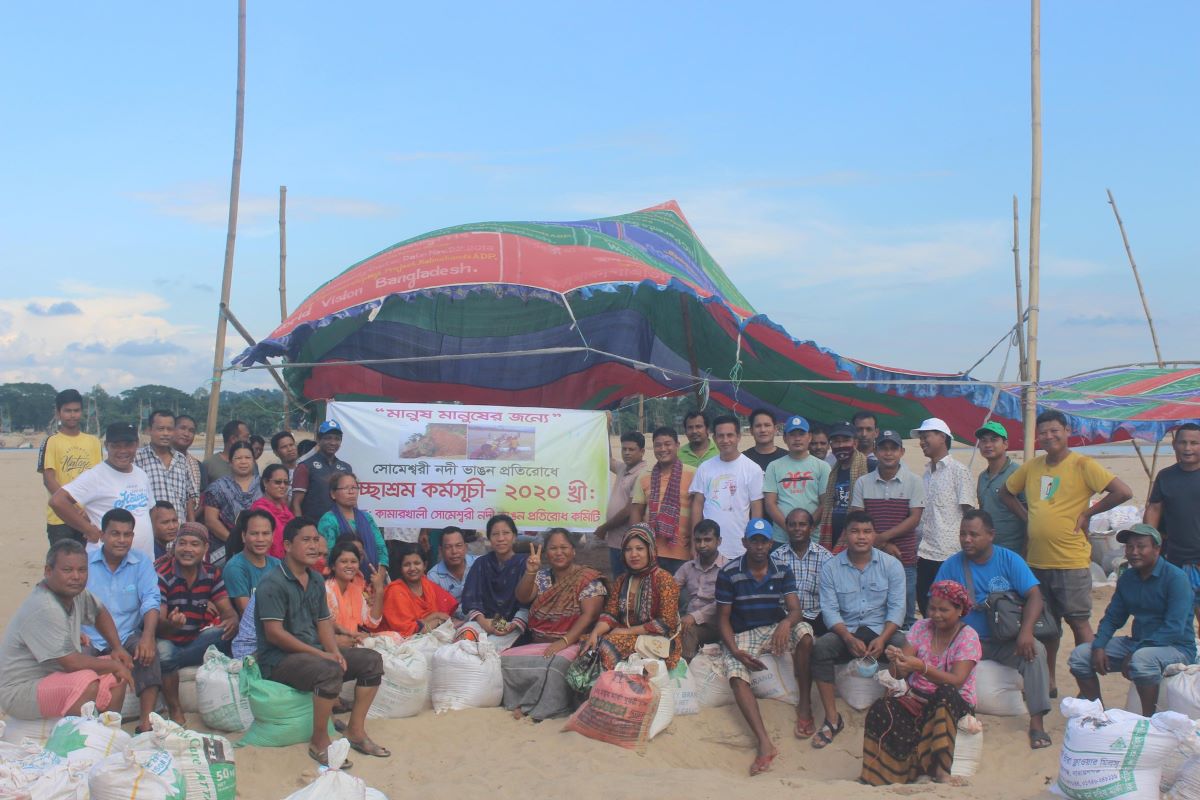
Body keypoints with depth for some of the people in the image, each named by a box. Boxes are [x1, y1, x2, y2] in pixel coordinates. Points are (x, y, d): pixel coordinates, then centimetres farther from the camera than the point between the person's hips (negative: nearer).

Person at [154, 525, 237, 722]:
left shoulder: (212, 574, 2)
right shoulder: (161, 573, -12)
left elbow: (227, 611, -4)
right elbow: (157, 621, -19)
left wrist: (232, 622, -30)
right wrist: (171, 624, -44)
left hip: (196, 642, 4)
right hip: (167, 640, -3)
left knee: (221, 634, -23)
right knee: (164, 655, -36)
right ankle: (175, 711, -15)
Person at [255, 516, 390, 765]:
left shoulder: (316, 580, 12)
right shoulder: (273, 583, -15)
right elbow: (274, 633, -21)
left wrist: (334, 651, -8)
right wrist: (320, 654, -21)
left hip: (314, 652, 9)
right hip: (279, 660, -9)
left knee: (371, 660, -1)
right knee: (330, 671, -35)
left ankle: (355, 731, 3)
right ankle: (319, 743, -19)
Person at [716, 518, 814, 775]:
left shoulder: (783, 571, 0)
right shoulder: (728, 573, -6)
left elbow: (796, 610, -9)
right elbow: (723, 617, -3)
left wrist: (787, 622, -35)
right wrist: (736, 651, -19)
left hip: (775, 629, 1)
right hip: (741, 635, -1)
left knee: (803, 630, -30)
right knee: (737, 677, -30)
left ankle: (804, 705, -17)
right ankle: (764, 743, -40)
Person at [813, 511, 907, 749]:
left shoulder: (891, 565, 0)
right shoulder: (831, 567, 0)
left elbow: (897, 607, -5)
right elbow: (829, 609, -5)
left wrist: (882, 639, -21)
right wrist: (849, 638, -21)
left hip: (881, 631, 0)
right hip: (846, 632, 1)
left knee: (904, 647, -33)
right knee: (820, 648, -30)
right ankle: (832, 719, -22)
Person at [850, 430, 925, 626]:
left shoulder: (914, 482, 2)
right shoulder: (862, 483, 6)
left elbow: (914, 519, -6)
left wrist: (881, 537, -14)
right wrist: (883, 545, -9)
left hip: (905, 560, -1)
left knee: (905, 617, 3)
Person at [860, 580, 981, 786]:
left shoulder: (968, 636, -4)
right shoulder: (921, 627, 6)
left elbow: (956, 681, -19)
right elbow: (899, 674, 0)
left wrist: (922, 667, -33)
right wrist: (896, 660, -24)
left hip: (955, 704, -3)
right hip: (917, 700, 3)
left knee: (945, 693, -38)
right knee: (880, 710, -27)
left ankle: (940, 770, -32)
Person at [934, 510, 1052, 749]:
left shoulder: (1009, 560, 0)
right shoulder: (951, 565, 3)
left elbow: (1035, 596, -9)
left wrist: (1026, 631, -26)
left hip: (1005, 641, 0)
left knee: (1035, 650, -29)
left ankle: (1037, 722, -22)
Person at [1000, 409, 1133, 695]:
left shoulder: (1082, 465, -8)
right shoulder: (1032, 467, 9)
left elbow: (1123, 492, -17)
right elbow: (1005, 493, 23)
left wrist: (1087, 513, -11)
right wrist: (1027, 517, 10)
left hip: (1071, 560, -6)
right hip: (1037, 561, 6)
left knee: (1078, 622, -1)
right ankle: (1048, 682, 25)